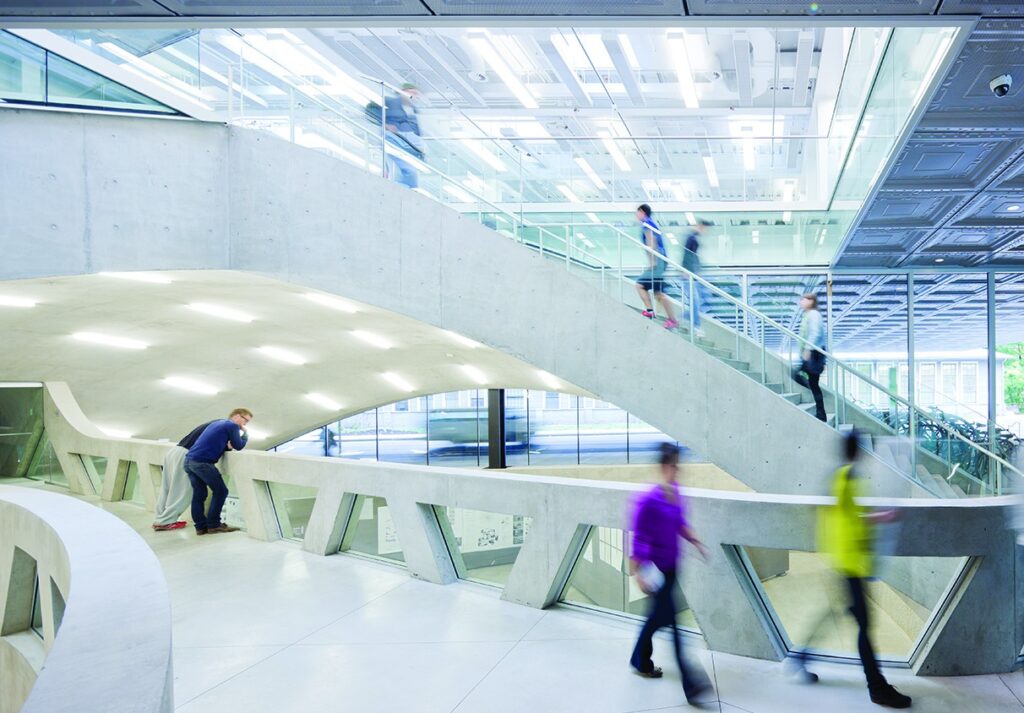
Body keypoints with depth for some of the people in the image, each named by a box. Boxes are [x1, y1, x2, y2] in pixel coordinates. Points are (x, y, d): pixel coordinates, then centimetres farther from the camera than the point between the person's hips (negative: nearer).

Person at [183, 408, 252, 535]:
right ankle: (213, 524, 4)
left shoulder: (217, 423, 25)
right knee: (221, 491, 1)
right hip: (202, 462, -9)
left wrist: (227, 446, 8)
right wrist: (245, 434, 16)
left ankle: (201, 526, 12)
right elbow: (239, 446, 0)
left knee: (199, 494, 11)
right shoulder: (232, 426, -2)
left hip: (189, 460, 9)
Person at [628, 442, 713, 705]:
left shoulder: (676, 493, 0)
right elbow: (637, 536, -19)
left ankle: (640, 661, 41)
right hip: (655, 568, -8)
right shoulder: (649, 500, -22)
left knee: (659, 615, 20)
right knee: (671, 620, -5)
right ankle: (690, 683, 0)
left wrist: (696, 542, 6)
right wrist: (638, 572, -19)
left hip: (671, 566, 8)